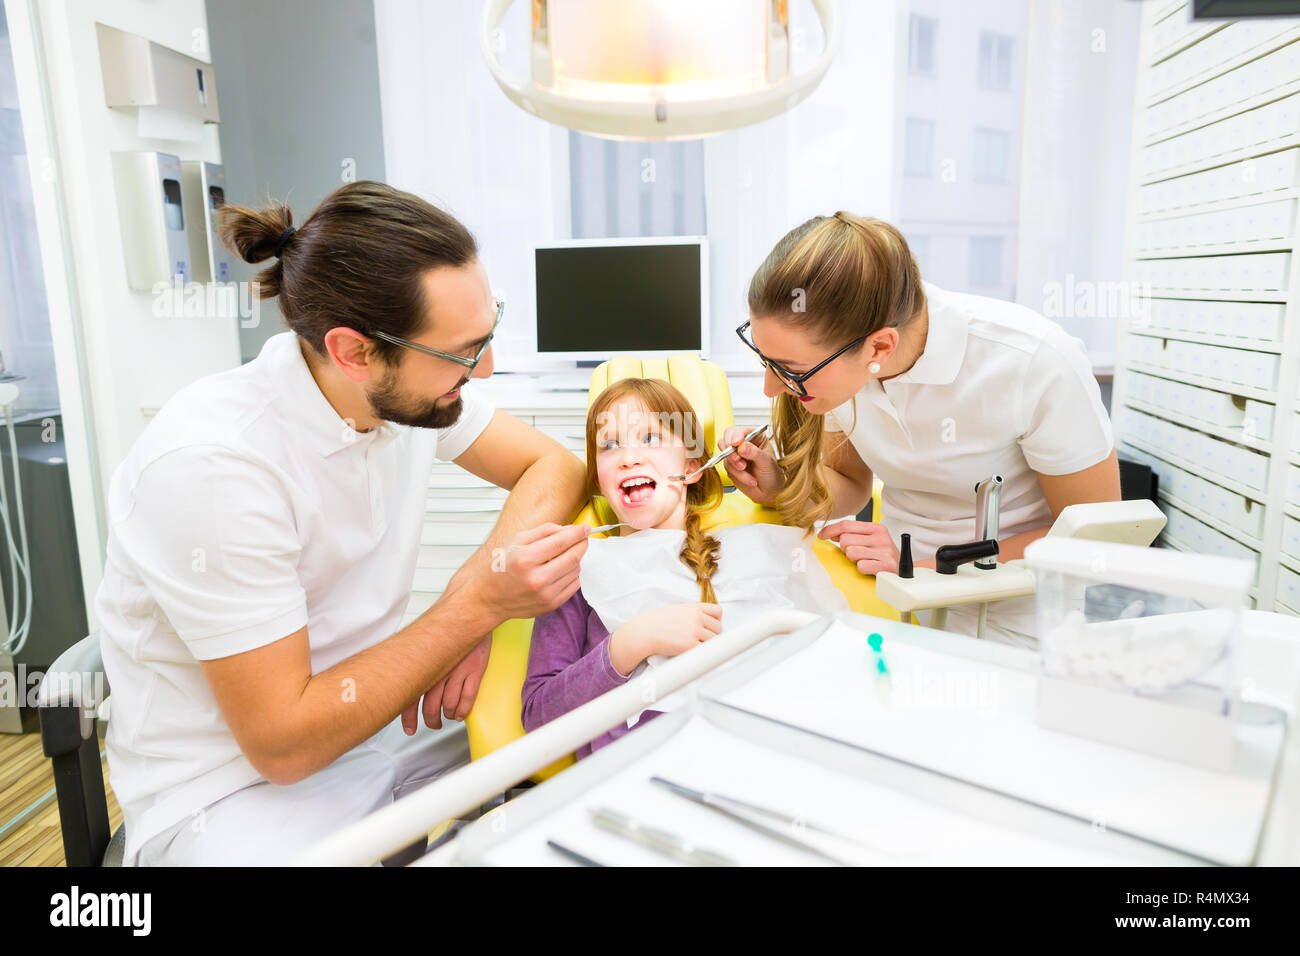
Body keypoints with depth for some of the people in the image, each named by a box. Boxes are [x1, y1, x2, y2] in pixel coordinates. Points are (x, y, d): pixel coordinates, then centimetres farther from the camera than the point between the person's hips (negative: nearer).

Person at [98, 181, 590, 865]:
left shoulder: (413, 382, -10)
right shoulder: (212, 467, -29)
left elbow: (554, 466, 1)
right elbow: (280, 742, -24)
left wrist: (484, 589, -18)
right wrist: (477, 608, -27)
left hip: (374, 703, 6)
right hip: (235, 781, -5)